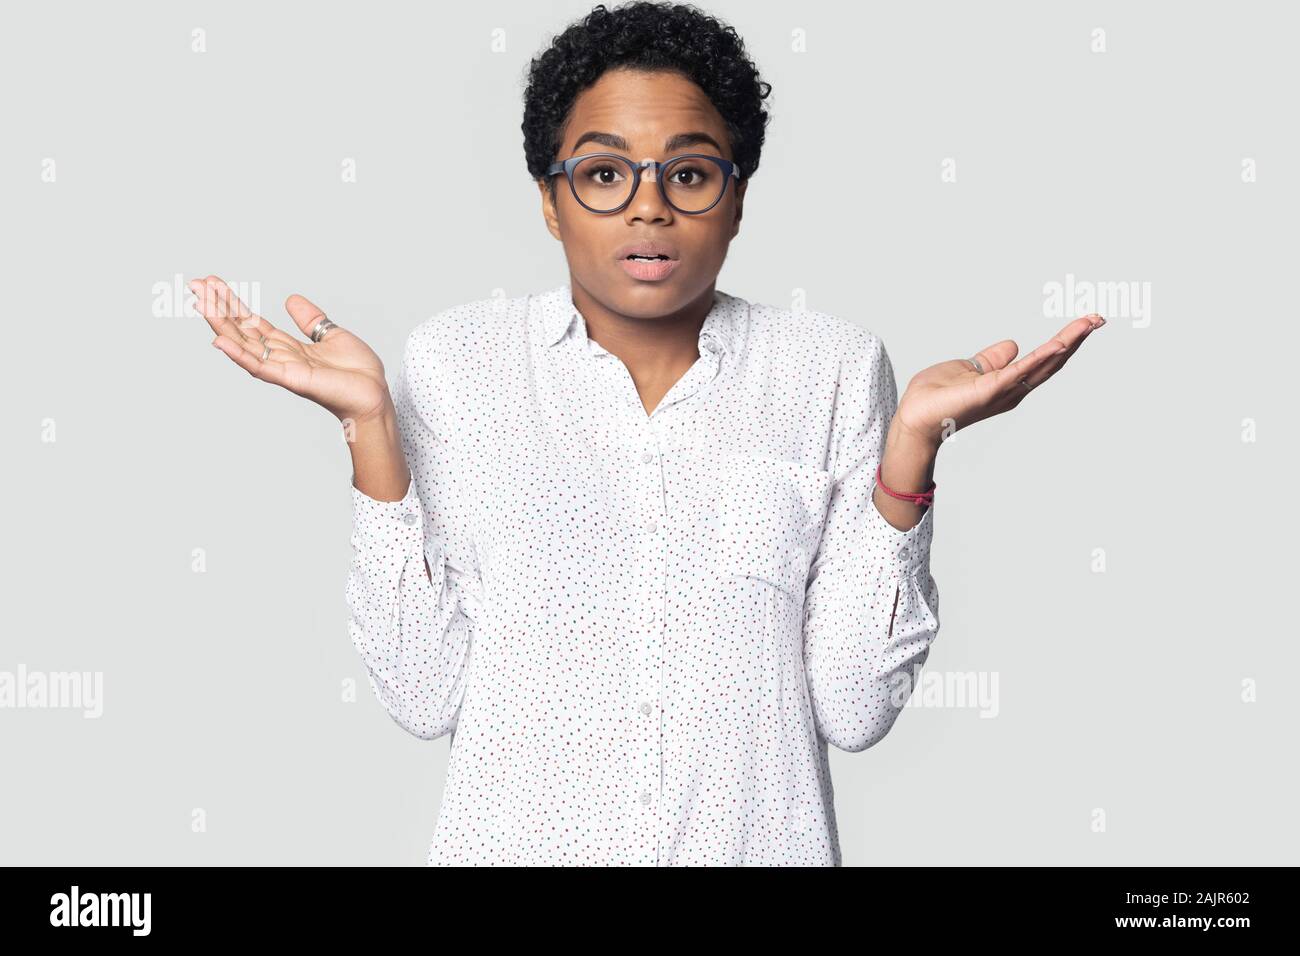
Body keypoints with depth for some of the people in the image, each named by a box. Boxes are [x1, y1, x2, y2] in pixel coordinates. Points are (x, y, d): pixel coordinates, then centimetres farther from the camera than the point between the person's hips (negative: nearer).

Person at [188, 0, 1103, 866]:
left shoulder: (832, 366, -4)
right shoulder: (454, 360, -4)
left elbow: (853, 707, -8)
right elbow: (426, 694, -8)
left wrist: (913, 438, -16)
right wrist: (371, 423, -14)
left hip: (755, 841, 1)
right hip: (521, 836, 0)